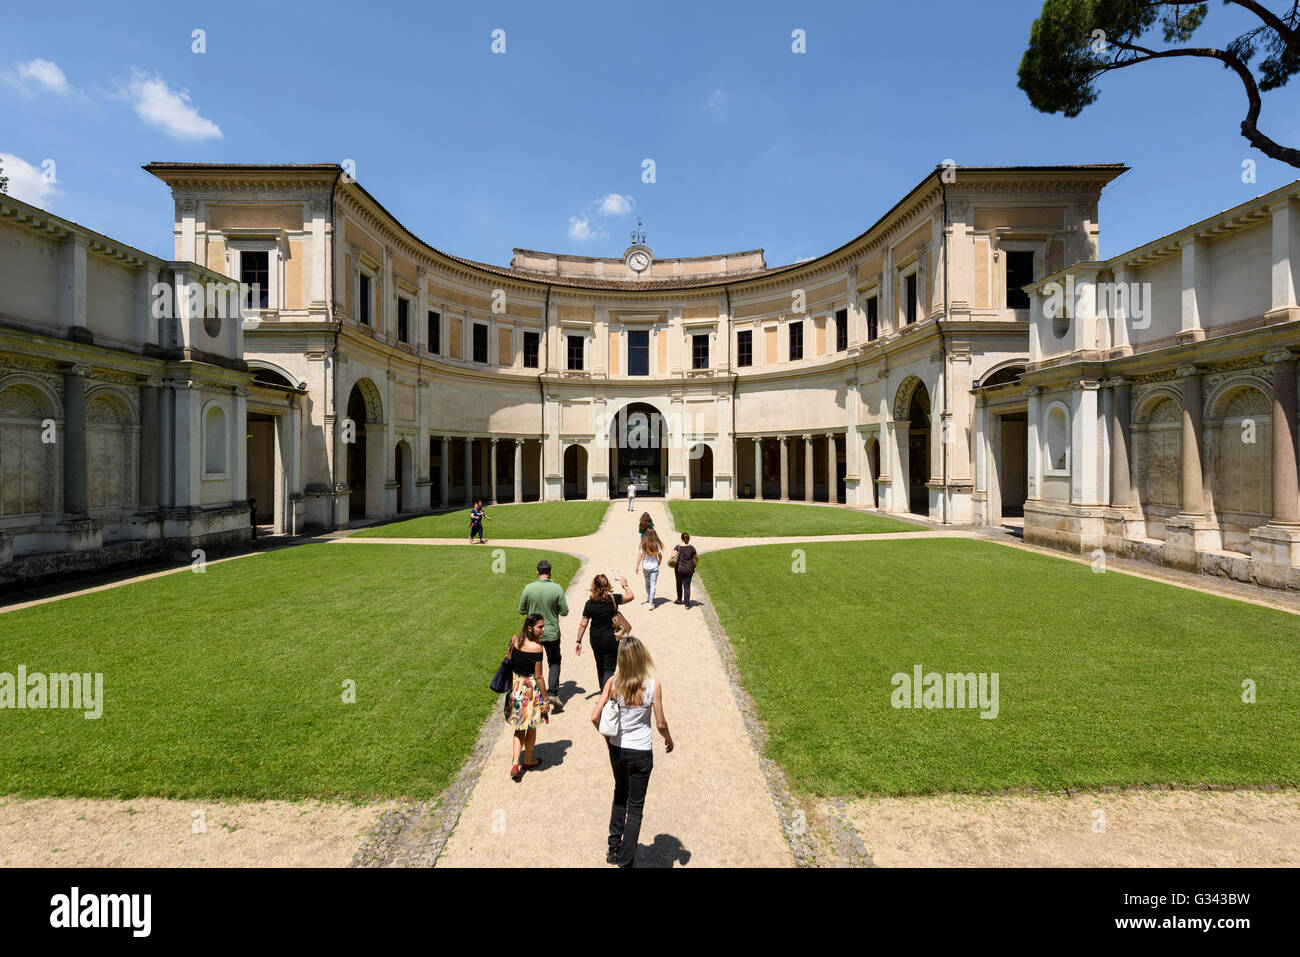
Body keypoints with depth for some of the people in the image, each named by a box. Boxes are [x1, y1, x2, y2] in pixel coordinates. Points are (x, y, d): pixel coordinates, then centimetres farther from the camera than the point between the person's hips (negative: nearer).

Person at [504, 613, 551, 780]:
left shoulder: (514, 640, -5)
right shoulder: (536, 647, -24)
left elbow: (508, 661, 5)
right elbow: (538, 677, -19)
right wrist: (545, 700, -9)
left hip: (514, 686, 6)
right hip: (530, 689, -5)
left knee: (520, 728, 20)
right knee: (531, 728, 17)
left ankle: (515, 763, 11)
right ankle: (528, 761, 34)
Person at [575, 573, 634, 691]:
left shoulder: (589, 604, -8)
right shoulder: (613, 599, -16)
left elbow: (583, 625, -6)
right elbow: (631, 596, -4)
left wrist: (579, 642, 3)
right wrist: (624, 585, 10)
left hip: (595, 640, 3)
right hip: (611, 639, -3)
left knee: (600, 667, 23)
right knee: (609, 669, 3)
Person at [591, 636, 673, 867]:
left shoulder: (613, 683, -14)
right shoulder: (653, 685, -20)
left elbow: (595, 717, -12)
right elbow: (661, 723, -12)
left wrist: (606, 736, 8)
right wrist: (668, 740, 8)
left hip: (617, 749, 3)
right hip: (641, 752, -3)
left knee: (620, 794, 29)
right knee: (635, 806, 14)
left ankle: (614, 849, 40)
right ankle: (625, 861, 22)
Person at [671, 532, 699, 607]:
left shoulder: (677, 547, -8)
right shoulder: (692, 548, -4)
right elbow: (696, 558, 3)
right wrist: (695, 565, 21)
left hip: (679, 569, 0)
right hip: (689, 570, 0)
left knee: (679, 584, 22)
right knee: (687, 586, 4)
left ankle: (679, 600, 38)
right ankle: (687, 604, 0)